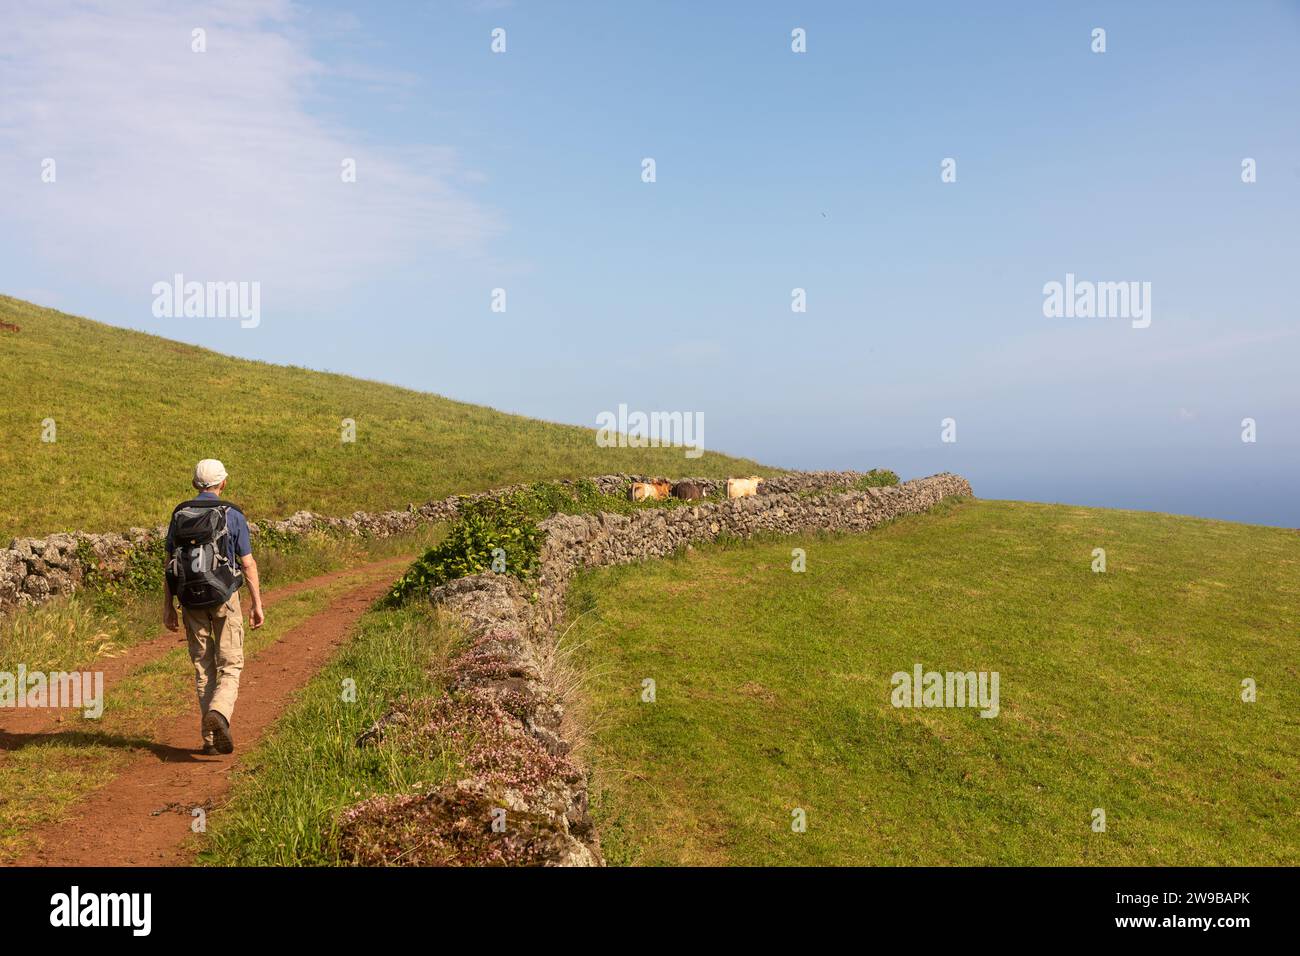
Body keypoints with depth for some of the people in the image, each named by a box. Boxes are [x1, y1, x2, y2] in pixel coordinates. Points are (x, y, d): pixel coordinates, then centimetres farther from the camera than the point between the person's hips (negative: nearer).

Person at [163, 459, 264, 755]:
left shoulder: (179, 515, 4)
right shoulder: (232, 515, -6)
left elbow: (169, 565, 4)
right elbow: (248, 564, -6)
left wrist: (168, 607, 9)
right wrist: (257, 604, -1)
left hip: (190, 599, 3)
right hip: (223, 597, -3)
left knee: (203, 667, 11)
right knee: (230, 665, 4)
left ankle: (211, 737, 13)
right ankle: (218, 714, -23)